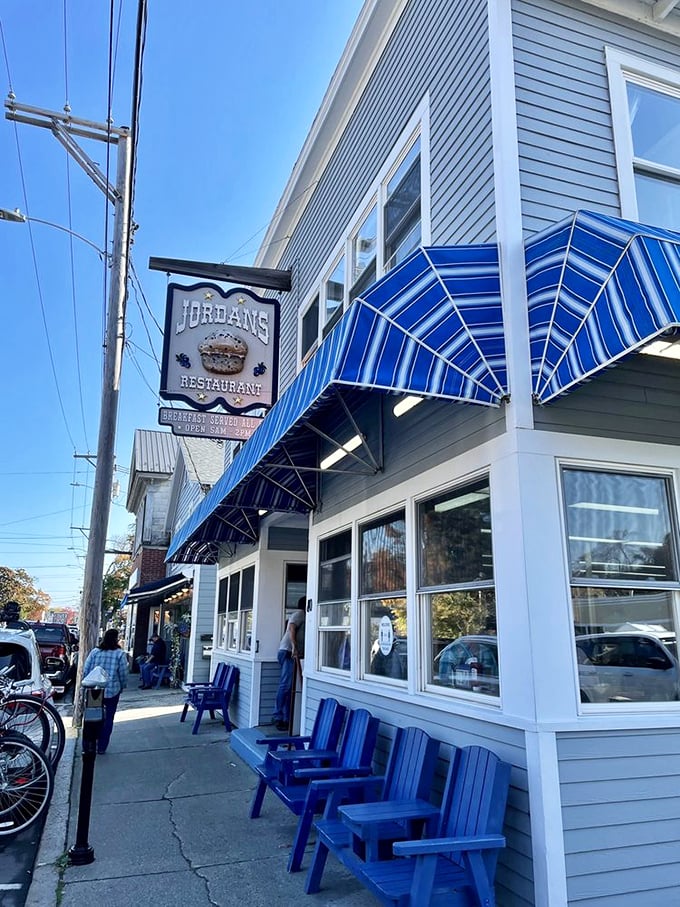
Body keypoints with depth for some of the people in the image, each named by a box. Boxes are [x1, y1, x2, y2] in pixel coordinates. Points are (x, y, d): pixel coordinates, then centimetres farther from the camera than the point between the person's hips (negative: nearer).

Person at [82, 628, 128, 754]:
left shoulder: (95, 651, -2)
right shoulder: (120, 654, -9)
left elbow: (85, 670, 1)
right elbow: (123, 673, -6)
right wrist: (122, 687, 10)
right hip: (112, 691, -3)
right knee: (108, 719, 9)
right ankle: (101, 747, 13)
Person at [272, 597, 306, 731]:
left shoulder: (301, 615, 25)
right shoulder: (300, 613, -3)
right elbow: (292, 628, -19)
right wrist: (294, 647, -28)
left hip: (290, 653, 9)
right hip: (288, 652, -9)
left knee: (288, 686, 6)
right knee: (286, 685, -11)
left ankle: (286, 718, 7)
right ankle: (278, 717, -9)